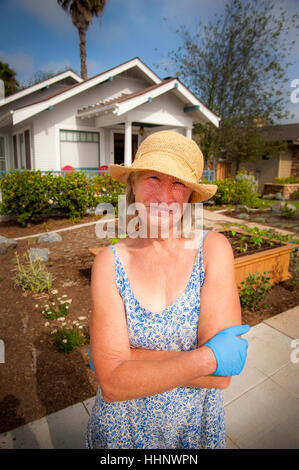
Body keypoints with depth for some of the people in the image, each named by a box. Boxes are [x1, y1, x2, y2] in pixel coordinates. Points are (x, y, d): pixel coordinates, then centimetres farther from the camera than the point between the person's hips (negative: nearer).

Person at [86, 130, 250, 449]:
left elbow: (223, 375, -24)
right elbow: (112, 383, -22)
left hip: (196, 426, 1)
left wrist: (120, 356, -24)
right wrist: (210, 358, -28)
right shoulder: (110, 262, -18)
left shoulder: (213, 248, -19)